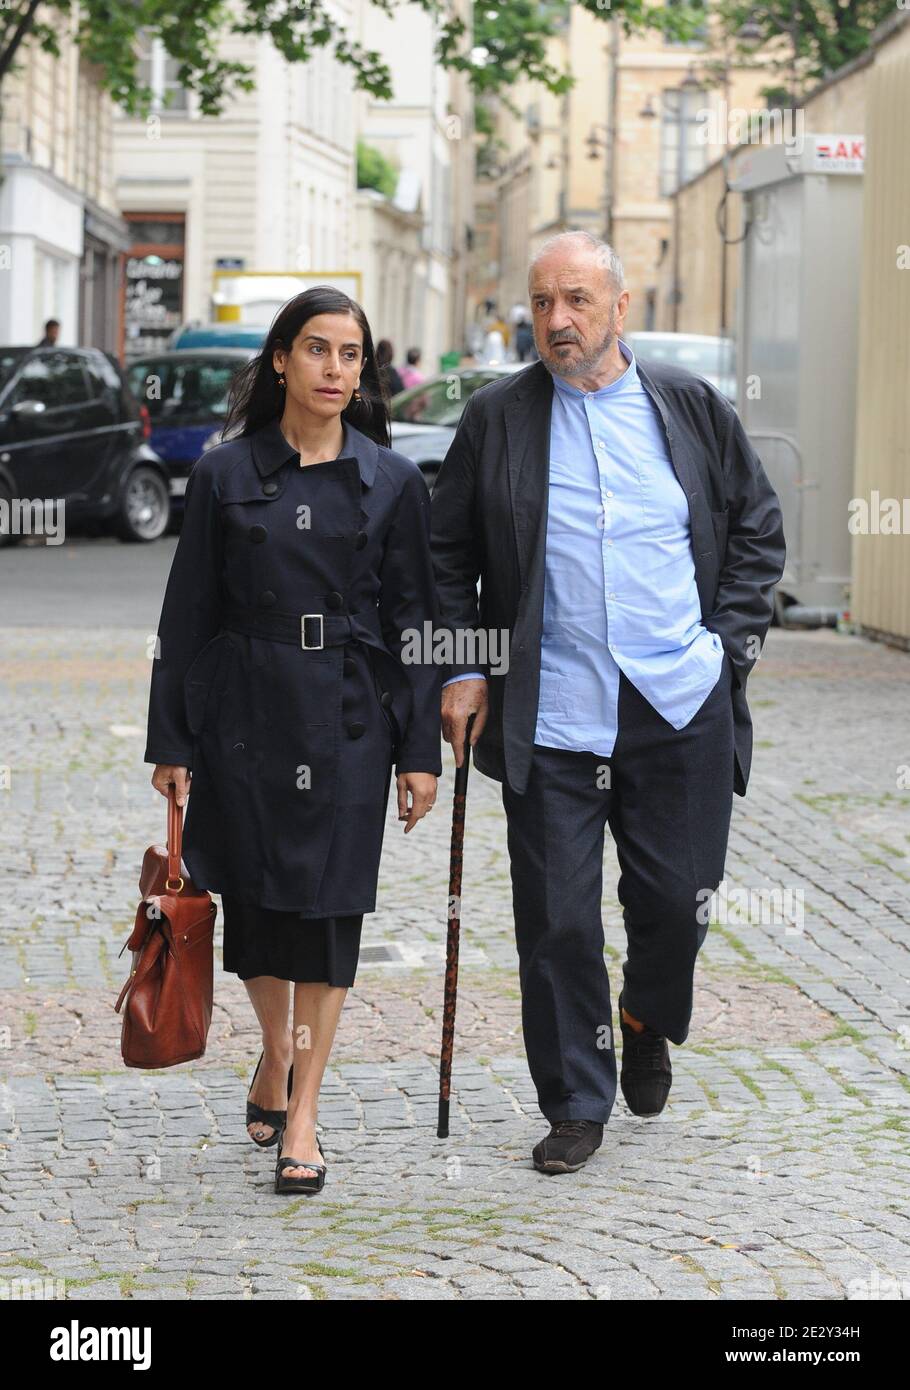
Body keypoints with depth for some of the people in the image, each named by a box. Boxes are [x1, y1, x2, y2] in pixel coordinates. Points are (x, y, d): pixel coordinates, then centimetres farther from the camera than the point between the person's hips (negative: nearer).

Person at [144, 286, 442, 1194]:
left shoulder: (392, 482, 2)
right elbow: (187, 615, 4)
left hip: (349, 718, 0)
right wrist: (170, 741, 1)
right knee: (252, 899, 7)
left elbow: (415, 620, 3)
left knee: (329, 905, -2)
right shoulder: (224, 475, 1)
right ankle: (276, 1053, 35)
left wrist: (419, 751, -1)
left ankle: (301, 1114, 7)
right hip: (242, 712, 0)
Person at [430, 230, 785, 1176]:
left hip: (681, 707, 1)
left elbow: (758, 529, 13)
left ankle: (648, 1022, 37)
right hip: (550, 714, 0)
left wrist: (730, 640, 3)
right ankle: (576, 1104, 16)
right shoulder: (497, 418, 4)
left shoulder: (692, 408, 6)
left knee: (677, 898, 5)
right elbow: (447, 556, 9)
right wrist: (461, 669, 0)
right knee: (557, 921, 2)